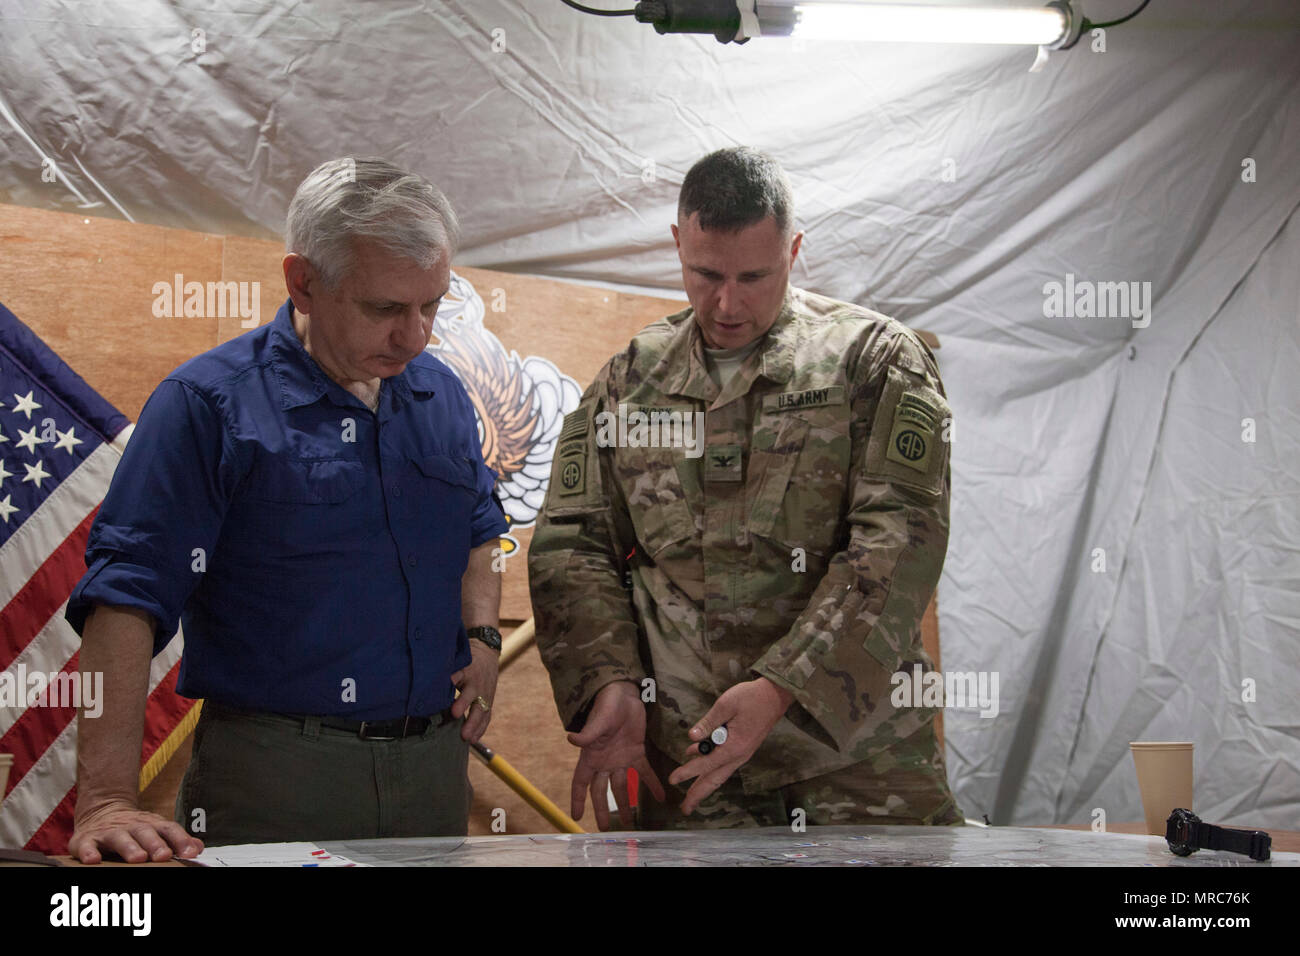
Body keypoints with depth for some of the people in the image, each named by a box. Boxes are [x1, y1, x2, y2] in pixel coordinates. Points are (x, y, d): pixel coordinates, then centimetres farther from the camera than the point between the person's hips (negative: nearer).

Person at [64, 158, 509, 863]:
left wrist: (481, 636, 7)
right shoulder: (208, 402, -9)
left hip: (436, 764, 6)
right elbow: (125, 594, -16)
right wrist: (106, 801, -24)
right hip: (271, 775, -6)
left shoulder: (442, 395, 11)